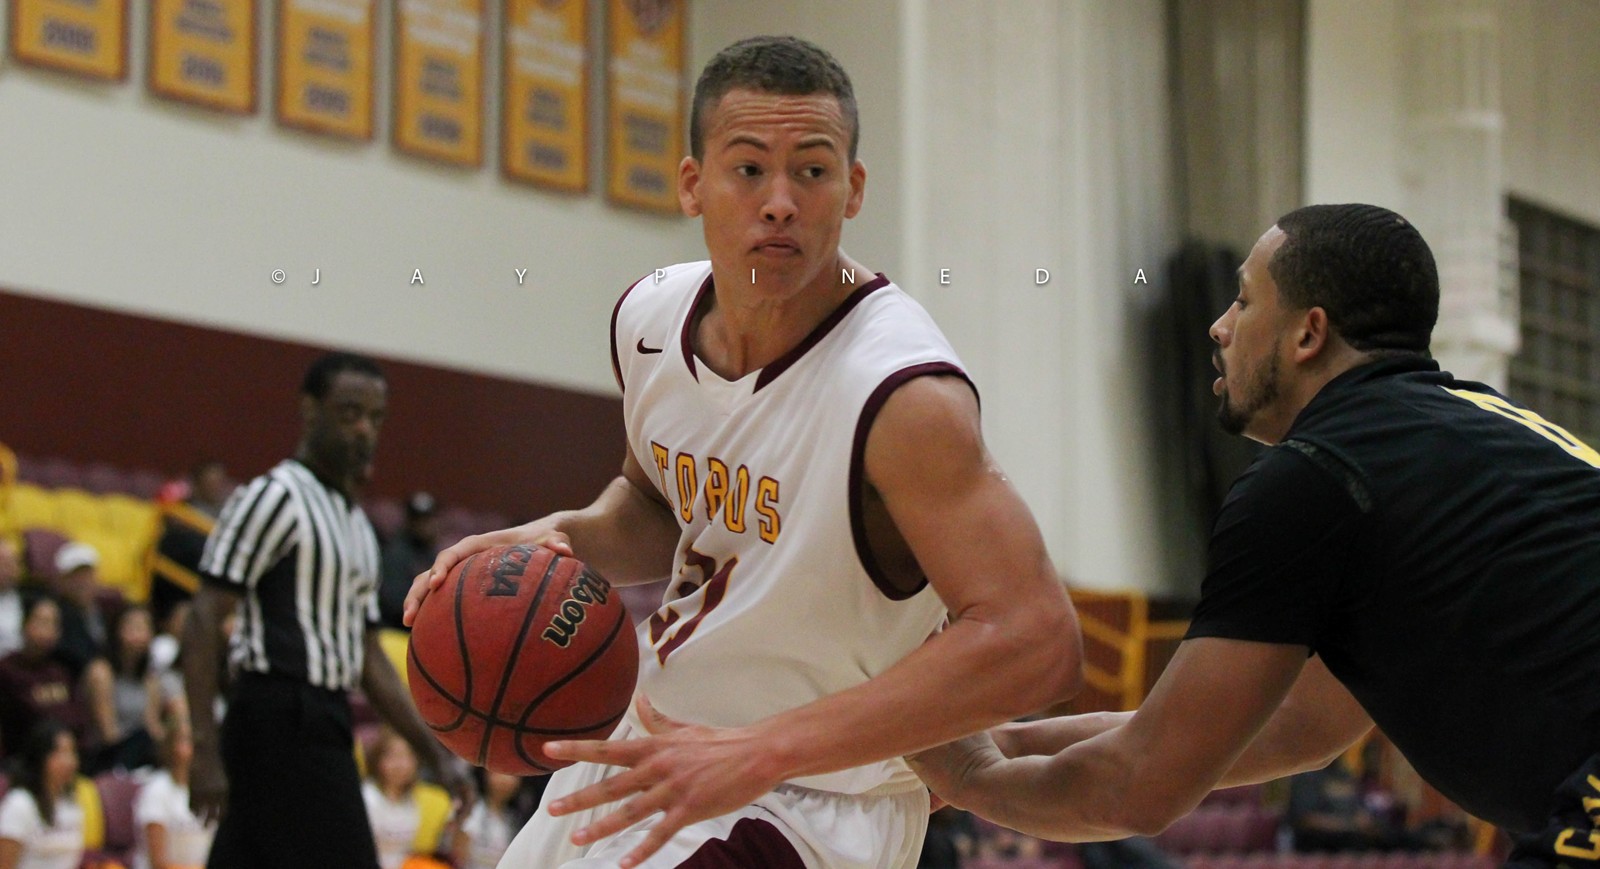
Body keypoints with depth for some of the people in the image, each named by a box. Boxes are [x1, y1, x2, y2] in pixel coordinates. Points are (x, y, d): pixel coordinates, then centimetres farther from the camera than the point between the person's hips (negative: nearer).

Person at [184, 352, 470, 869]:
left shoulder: (358, 525, 20)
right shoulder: (273, 497, -7)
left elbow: (368, 657, 23)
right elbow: (205, 620, -13)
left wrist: (436, 755, 17)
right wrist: (204, 748, -20)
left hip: (326, 727, 9)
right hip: (278, 723, -9)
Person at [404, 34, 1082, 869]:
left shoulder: (903, 396, -27)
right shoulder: (651, 317, -4)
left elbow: (1036, 642, -35)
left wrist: (762, 753, -38)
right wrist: (564, 536, -7)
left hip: (805, 802, -7)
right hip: (650, 752, 7)